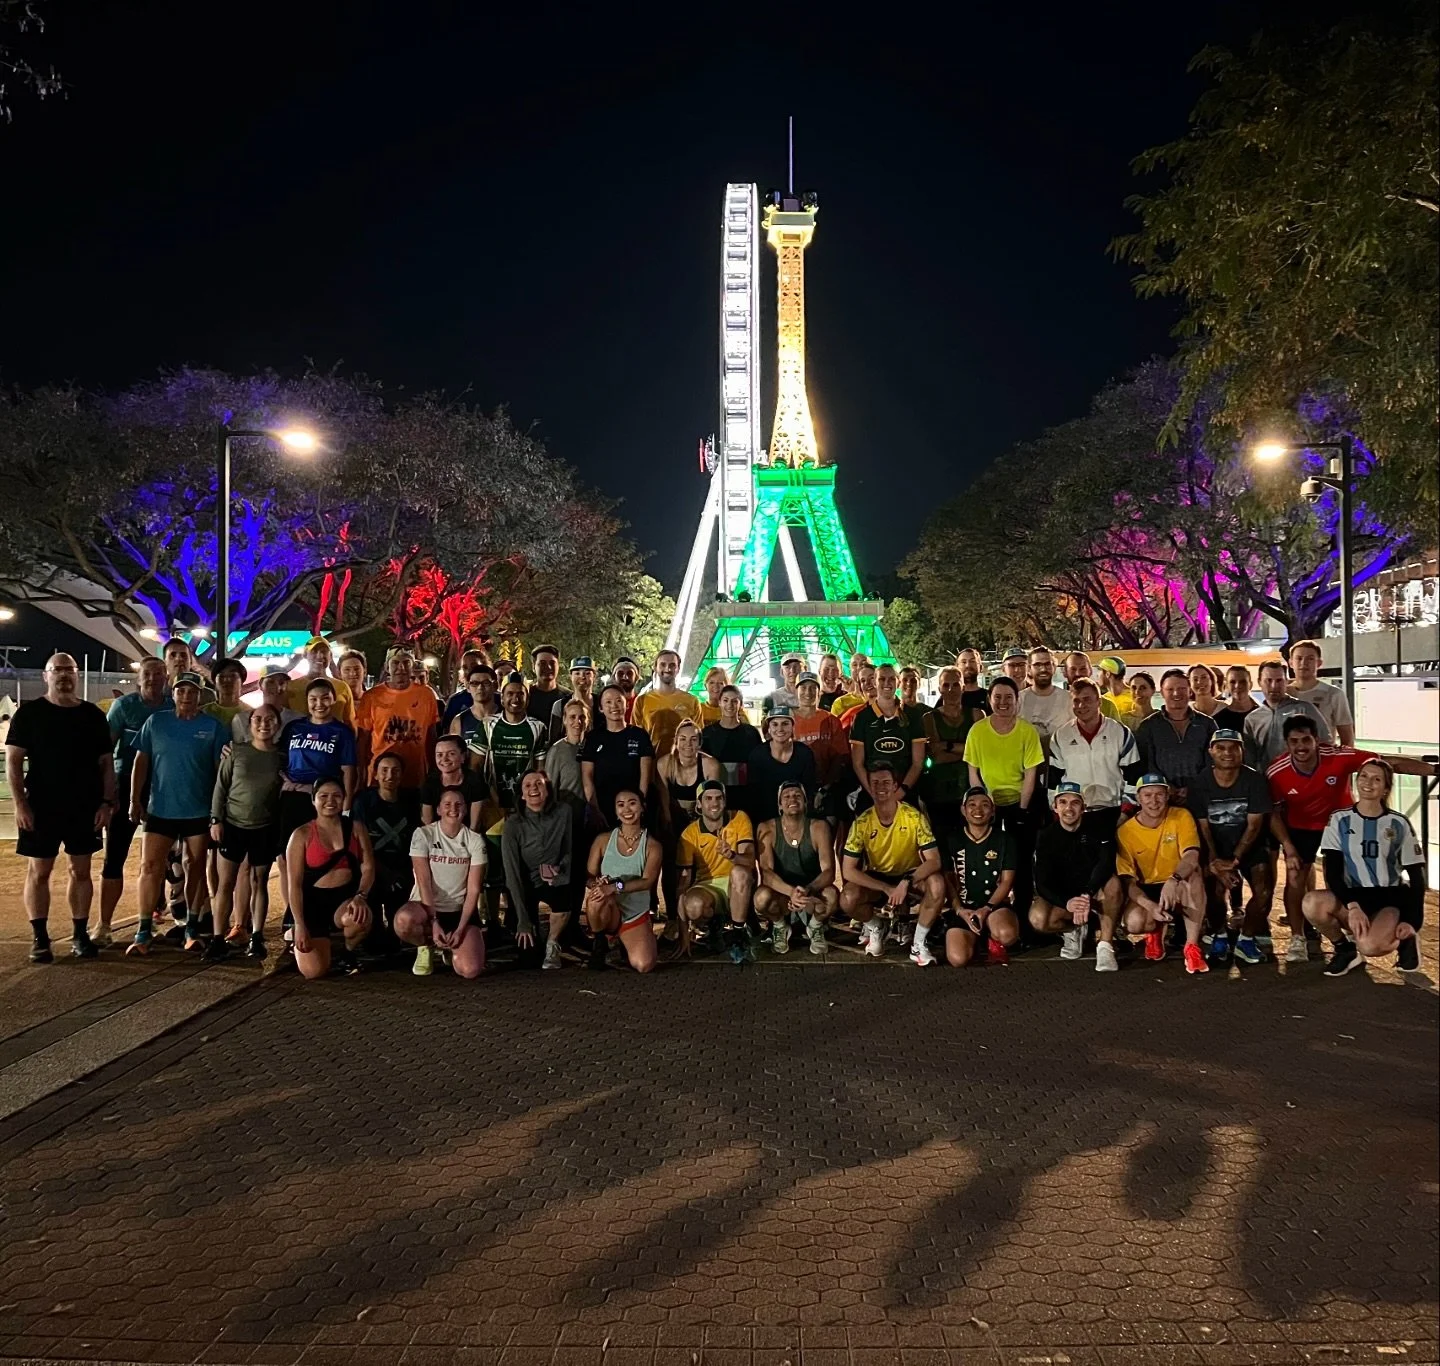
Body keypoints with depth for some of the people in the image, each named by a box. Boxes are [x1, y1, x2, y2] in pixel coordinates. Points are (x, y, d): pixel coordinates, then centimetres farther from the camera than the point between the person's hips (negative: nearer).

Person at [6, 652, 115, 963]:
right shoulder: (29, 712, 0)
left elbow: (106, 763, 8)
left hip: (85, 807, 2)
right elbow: (13, 760, -2)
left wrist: (107, 802, -1)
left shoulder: (94, 715, 6)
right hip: (41, 807, -2)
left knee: (81, 871, 7)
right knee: (38, 871, 2)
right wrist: (19, 803, -11)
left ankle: (80, 935, 16)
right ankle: (40, 939, 10)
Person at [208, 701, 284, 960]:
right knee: (225, 882, 1)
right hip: (232, 825, 0)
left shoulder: (282, 758, 2)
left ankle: (256, 937, 14)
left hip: (266, 829, 0)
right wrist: (216, 820, -6)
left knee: (259, 882, 7)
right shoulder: (236, 753, 0)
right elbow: (221, 788, 1)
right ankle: (218, 939, 6)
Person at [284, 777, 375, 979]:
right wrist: (300, 925, -13)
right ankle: (302, 946, 26)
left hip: (347, 897, 1)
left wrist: (360, 896, -23)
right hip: (314, 901, -1)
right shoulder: (302, 835, -4)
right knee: (313, 972, -14)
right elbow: (294, 884, -6)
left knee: (360, 918, -37)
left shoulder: (355, 828, 3)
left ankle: (348, 954, 1)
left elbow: (368, 868, -3)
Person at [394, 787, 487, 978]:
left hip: (460, 911, 1)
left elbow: (474, 889, -5)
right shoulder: (423, 834, -7)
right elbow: (423, 882, -13)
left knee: (470, 970, -22)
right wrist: (434, 923, -21)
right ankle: (426, 946, -1)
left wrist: (460, 930, -15)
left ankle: (449, 948, 17)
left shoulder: (475, 840, -3)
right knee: (404, 920, -39)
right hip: (426, 907, -1)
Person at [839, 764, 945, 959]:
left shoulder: (914, 816, -17)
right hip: (876, 880, 1)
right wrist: (887, 889, -24)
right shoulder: (862, 822, -15)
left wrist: (906, 883, -36)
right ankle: (875, 928, 6)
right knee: (847, 900, -30)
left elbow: (934, 860, -21)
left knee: (937, 884, -34)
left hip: (910, 878, -1)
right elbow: (848, 870, -16)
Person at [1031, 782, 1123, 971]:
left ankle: (1105, 946, -24)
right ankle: (1074, 930, 2)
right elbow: (1042, 883, -15)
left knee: (1113, 882, -35)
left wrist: (1087, 895, -43)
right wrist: (1067, 903, -36)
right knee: (1037, 918, -31)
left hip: (1096, 895, -1)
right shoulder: (1046, 837, -6)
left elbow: (1106, 863, -26)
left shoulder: (1098, 829, -8)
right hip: (1062, 898, 1)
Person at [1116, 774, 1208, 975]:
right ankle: (1156, 930, 9)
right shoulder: (1125, 832, -9)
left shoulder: (1181, 817, -10)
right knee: (1134, 922, -32)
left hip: (1180, 890, 0)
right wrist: (1151, 907, -30)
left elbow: (1192, 856, -26)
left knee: (1192, 875, -35)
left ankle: (1192, 946, -25)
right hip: (1147, 891, 0)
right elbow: (1128, 881, -12)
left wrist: (1174, 880, -47)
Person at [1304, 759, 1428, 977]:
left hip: (1391, 900, -2)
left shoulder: (1399, 825, -1)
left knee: (1369, 946, -33)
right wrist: (1352, 906, -23)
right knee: (1312, 903, -32)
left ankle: (1404, 940, 4)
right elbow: (1332, 872, -8)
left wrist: (1412, 921, -9)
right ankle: (1345, 948, -2)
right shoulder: (1340, 820, -1)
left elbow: (1416, 877, 2)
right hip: (1352, 896, 2)